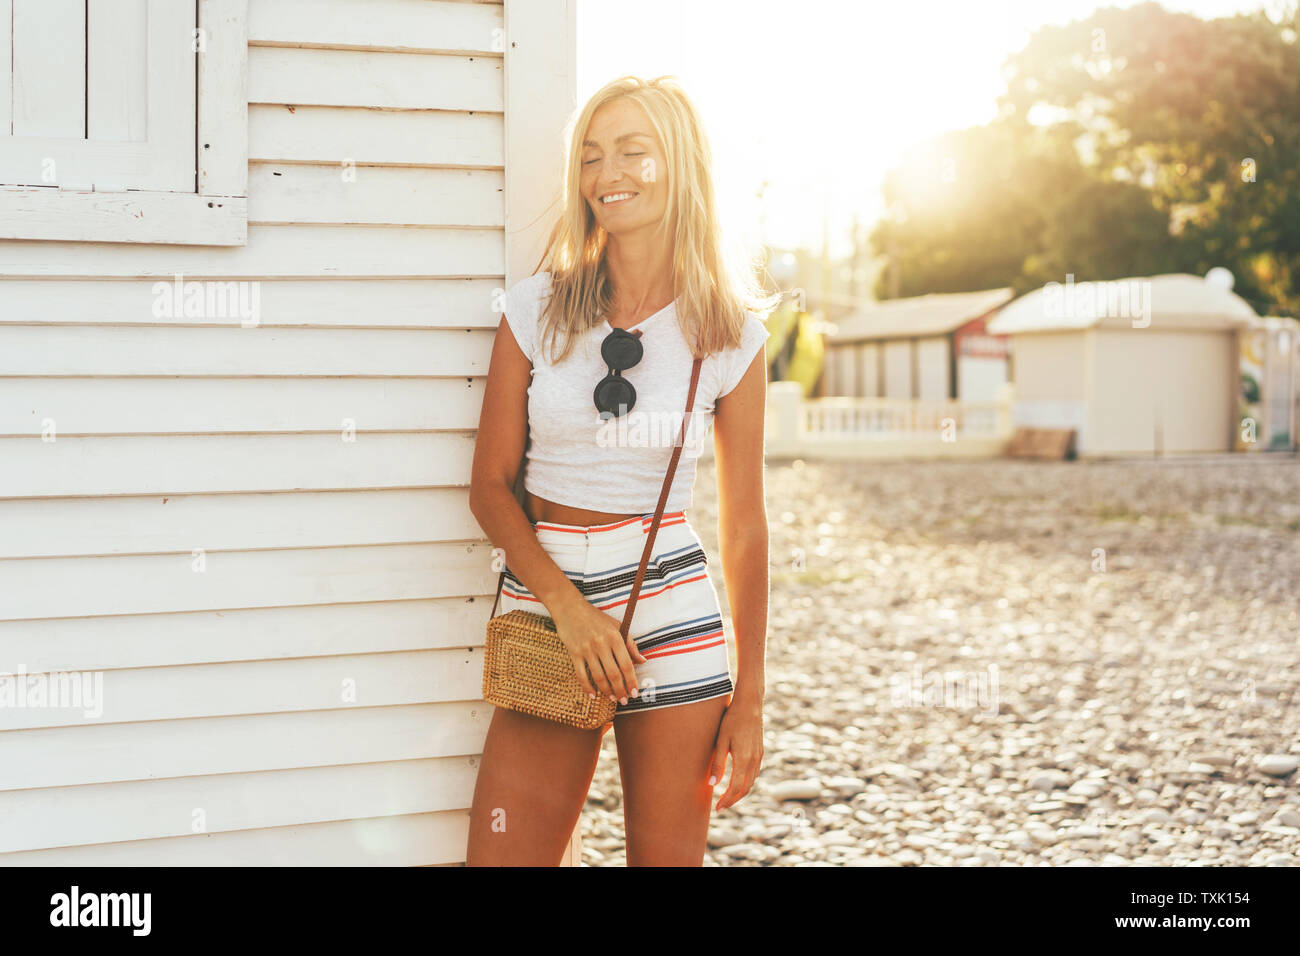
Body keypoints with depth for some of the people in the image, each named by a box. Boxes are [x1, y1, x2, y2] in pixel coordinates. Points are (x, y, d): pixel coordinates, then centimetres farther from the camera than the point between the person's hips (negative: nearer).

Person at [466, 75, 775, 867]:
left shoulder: (730, 335, 0)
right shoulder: (537, 310, 1)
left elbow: (744, 525, 4)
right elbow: (490, 485, 3)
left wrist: (749, 698, 4)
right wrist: (565, 603, -13)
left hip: (675, 621, 0)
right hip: (544, 606, 1)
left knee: (667, 856, 7)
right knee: (504, 854, -3)